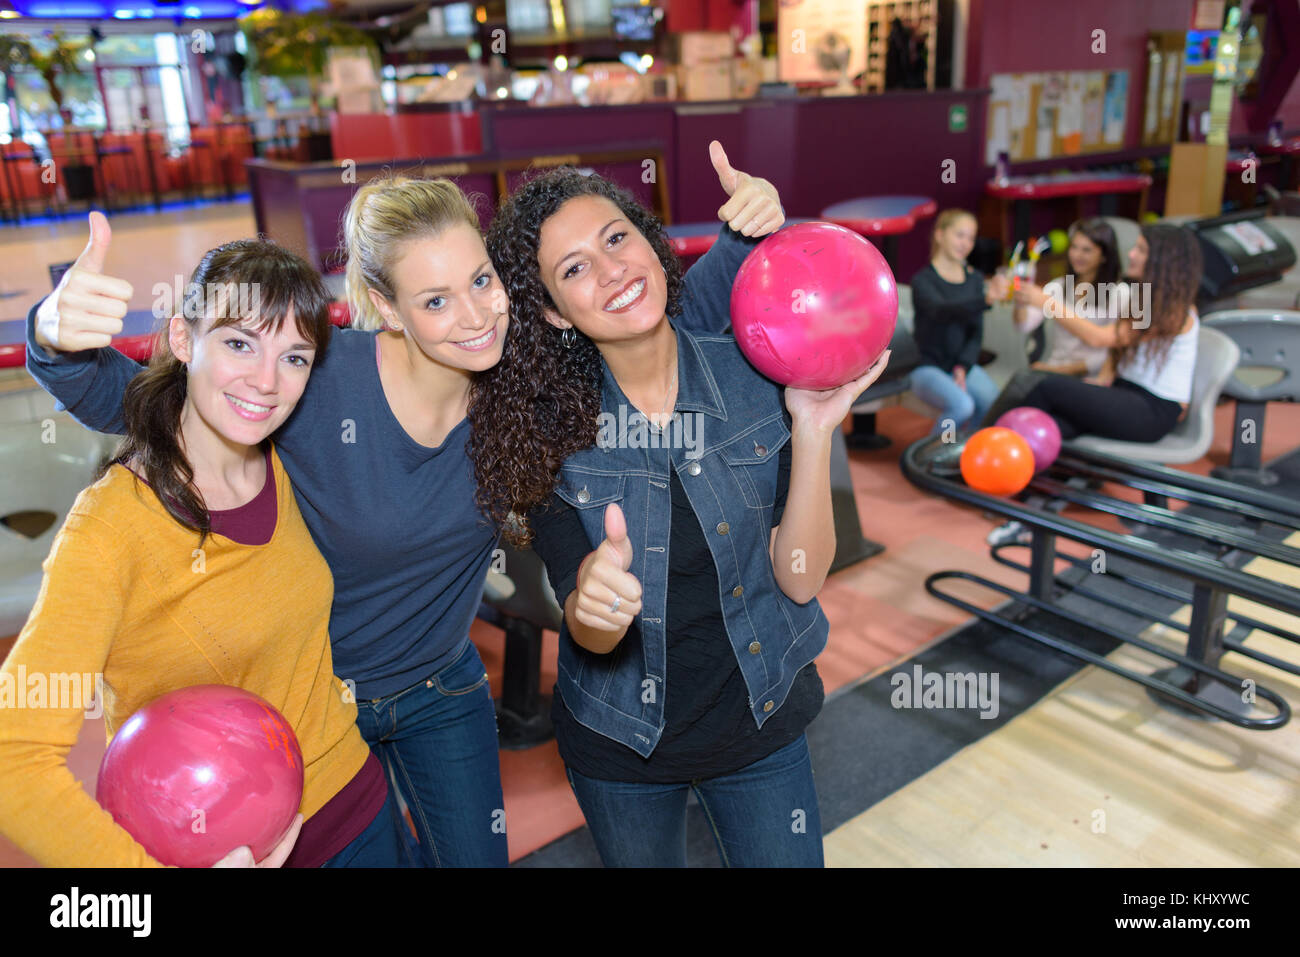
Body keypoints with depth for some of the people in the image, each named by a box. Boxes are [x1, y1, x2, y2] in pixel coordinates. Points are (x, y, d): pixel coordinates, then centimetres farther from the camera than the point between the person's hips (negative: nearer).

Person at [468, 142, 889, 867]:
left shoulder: (756, 373, -15)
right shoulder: (548, 424, -17)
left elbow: (800, 579, -15)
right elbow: (590, 636, -19)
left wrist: (812, 431, -26)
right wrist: (598, 603, -42)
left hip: (762, 722, 1)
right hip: (620, 746, 0)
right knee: (644, 860, 24)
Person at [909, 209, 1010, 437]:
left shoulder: (975, 279, 10)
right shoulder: (923, 279, -8)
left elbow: (976, 333, 9)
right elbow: (941, 311, -30)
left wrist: (963, 367, -7)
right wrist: (985, 300, -45)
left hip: (963, 364, 5)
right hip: (928, 367, -5)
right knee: (962, 405, -33)